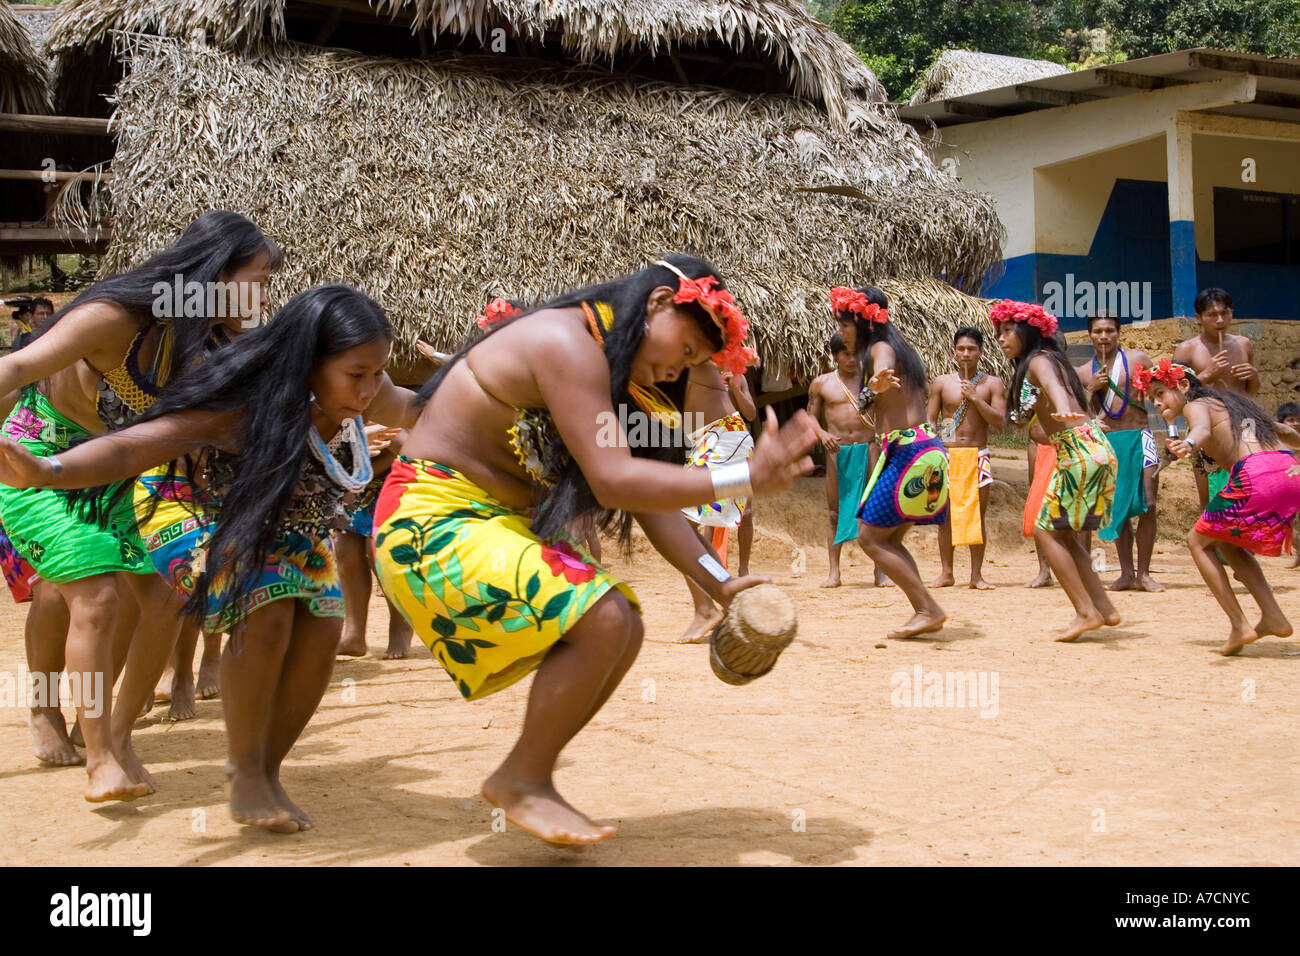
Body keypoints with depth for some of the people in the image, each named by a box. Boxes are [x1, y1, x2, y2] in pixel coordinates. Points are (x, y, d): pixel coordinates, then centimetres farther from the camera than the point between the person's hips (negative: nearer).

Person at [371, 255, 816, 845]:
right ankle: (524, 782, -5)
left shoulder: (617, 375, 12)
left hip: (499, 524, 10)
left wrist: (722, 587, -2)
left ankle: (524, 780, 13)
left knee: (622, 630, 5)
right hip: (433, 519, -10)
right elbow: (614, 482, -29)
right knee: (602, 620, -21)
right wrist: (746, 479, -30)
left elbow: (649, 503, 7)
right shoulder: (568, 343, -20)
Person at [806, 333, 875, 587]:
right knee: (836, 512, 2)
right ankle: (834, 571, 6)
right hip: (837, 451, 0)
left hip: (868, 447, 0)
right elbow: (811, 415, 11)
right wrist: (822, 434, -9)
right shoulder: (821, 383, 9)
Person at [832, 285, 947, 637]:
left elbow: (883, 371, -34)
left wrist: (876, 383, -56)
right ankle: (924, 612, 8)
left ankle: (929, 609, -6)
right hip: (925, 447, 10)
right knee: (890, 540, 13)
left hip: (908, 449, -10)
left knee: (870, 538, -5)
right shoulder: (899, 348, 19)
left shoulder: (881, 348, -8)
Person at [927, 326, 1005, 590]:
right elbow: (929, 419, 8)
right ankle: (946, 573, 10)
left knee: (977, 515, -1)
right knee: (945, 515, 1)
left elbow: (999, 419, -5)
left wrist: (975, 398, -14)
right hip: (947, 454, 1)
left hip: (977, 455, -1)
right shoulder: (942, 383, 7)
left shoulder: (992, 383, 5)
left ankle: (976, 575, 6)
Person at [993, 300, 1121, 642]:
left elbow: (1053, 386, -32)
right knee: (1061, 532, 15)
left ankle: (1086, 612, -6)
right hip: (1091, 447, 10)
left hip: (1079, 448, -10)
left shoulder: (1038, 361, -6)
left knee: (1046, 529, -5)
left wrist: (1062, 409, -50)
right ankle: (1103, 607, 15)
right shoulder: (1048, 360, 21)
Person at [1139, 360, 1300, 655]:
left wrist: (1188, 444, -42)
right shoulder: (1231, 403, 30)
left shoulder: (1196, 405, 6)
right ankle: (1273, 617, 16)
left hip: (1255, 475, -8)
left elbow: (1203, 429, -20)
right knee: (1227, 543, 25)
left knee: (1199, 541, 10)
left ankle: (1240, 626, 1)